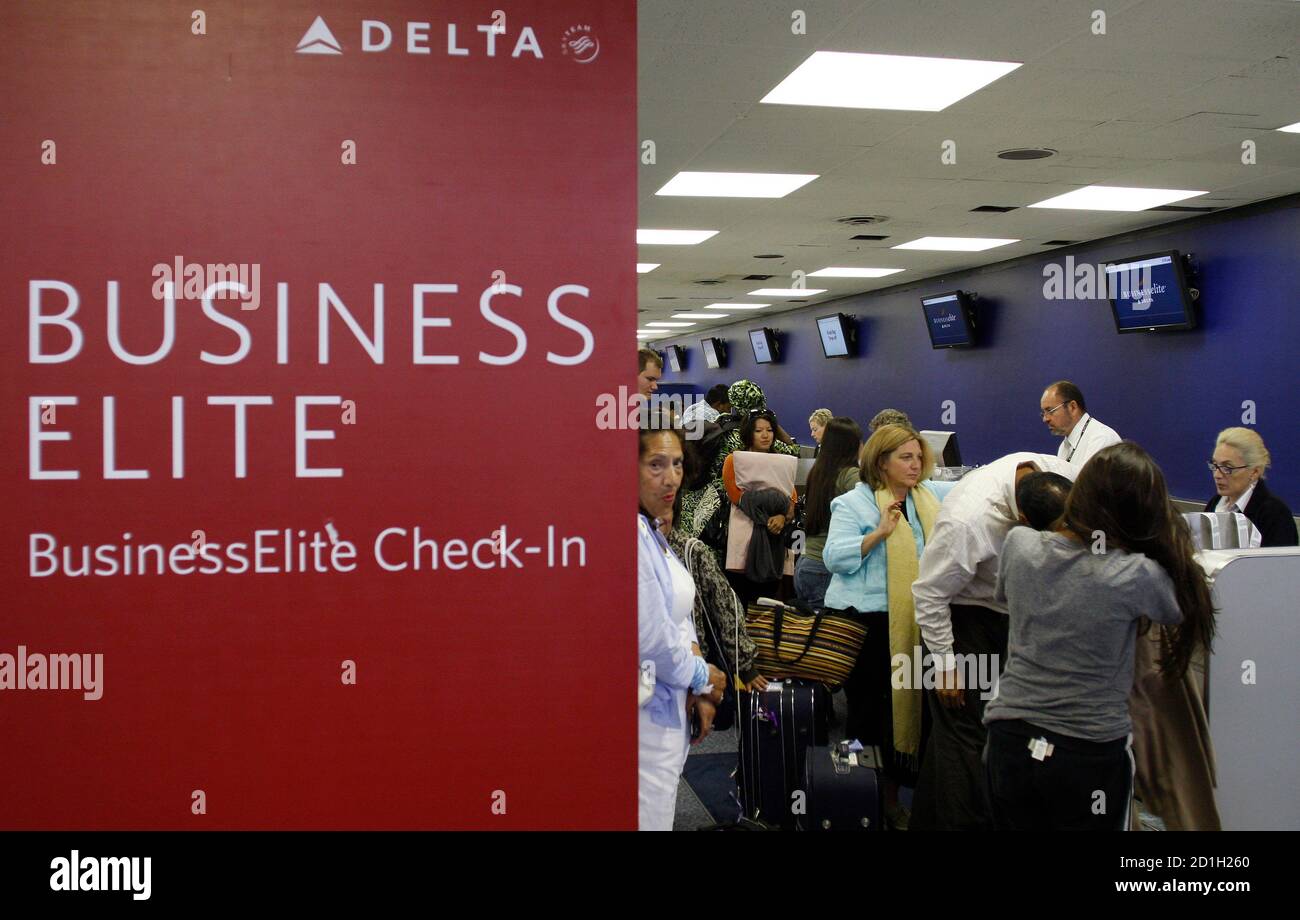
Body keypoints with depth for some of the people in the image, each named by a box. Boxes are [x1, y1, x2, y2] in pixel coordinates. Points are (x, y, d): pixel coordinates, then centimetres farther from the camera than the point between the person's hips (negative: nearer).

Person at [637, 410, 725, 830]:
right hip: (647, 715, -9)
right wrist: (703, 677, -3)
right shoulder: (631, 534, -20)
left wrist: (698, 692, 4)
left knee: (660, 812, 15)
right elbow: (652, 640, -20)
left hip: (669, 709, 9)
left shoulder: (652, 531, 10)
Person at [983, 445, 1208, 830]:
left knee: (1017, 822, 21)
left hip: (1009, 742, 3)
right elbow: (1184, 609, 1)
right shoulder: (1137, 575, -19)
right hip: (1091, 755, -2)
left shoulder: (1018, 544, -9)